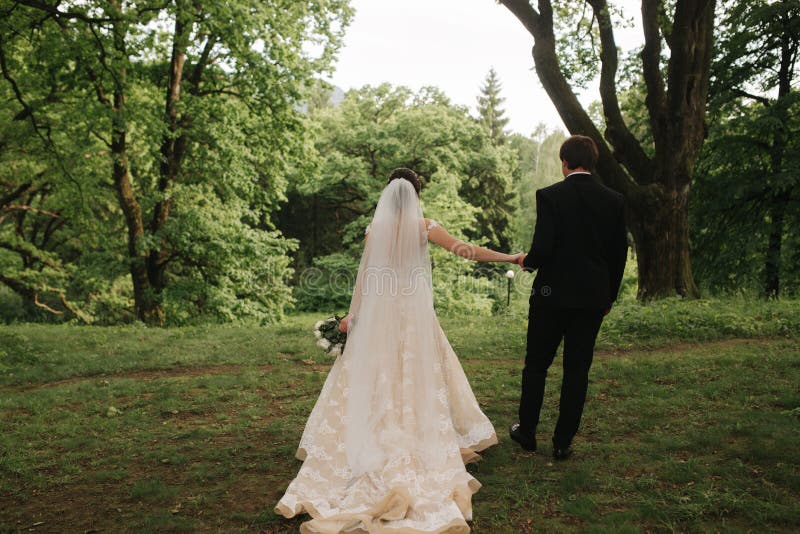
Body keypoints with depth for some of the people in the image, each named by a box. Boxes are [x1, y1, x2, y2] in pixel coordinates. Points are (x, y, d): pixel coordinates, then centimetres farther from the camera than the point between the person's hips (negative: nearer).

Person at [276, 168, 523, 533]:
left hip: (377, 312, 1)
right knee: (419, 375, 9)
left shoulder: (374, 228, 0)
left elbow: (364, 273, 0)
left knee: (372, 376, 7)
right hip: (415, 312, -1)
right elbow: (466, 250, -2)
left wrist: (353, 314, 6)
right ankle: (422, 435, 15)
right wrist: (510, 257, 7)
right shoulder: (424, 226, -4)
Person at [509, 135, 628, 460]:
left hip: (552, 294, -3)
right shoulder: (614, 200, 3)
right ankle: (563, 442, 17)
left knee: (537, 364, 12)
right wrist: (609, 296, 17)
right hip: (594, 297, 4)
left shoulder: (550, 196, -11)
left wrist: (527, 261, 5)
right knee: (578, 370, 10)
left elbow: (542, 248, -18)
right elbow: (620, 252, 7)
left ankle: (526, 432, 25)